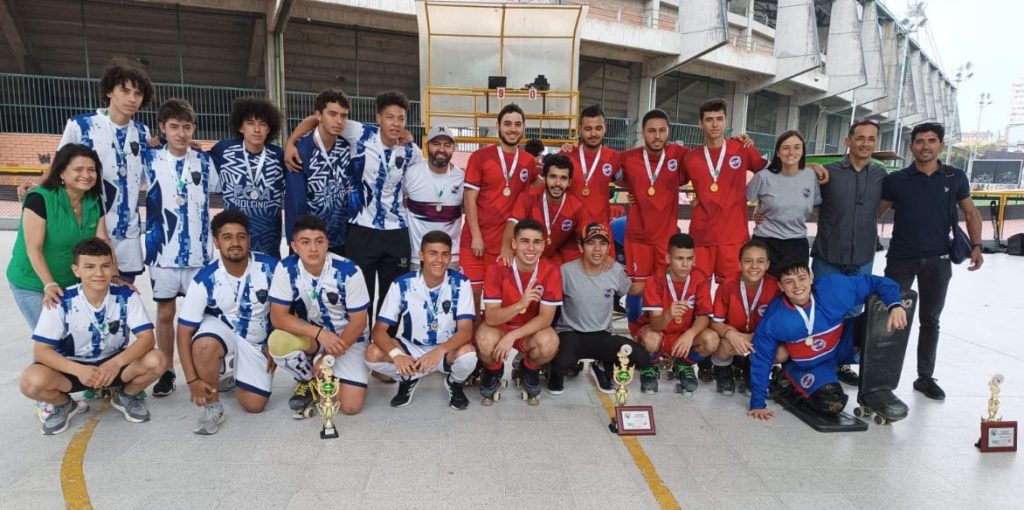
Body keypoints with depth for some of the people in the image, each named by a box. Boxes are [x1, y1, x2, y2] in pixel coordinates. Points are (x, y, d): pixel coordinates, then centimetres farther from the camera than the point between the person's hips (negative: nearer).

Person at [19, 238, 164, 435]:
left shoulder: (127, 296, -16)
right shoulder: (61, 302, -18)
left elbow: (146, 338, -22)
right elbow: (41, 350, -18)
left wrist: (116, 363, -40)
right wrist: (78, 370, -36)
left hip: (115, 363, 1)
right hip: (73, 367, 0)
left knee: (155, 360, -28)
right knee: (31, 381, -30)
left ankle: (126, 397, 6)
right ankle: (64, 405, 7)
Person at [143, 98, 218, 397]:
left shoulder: (204, 161, 3)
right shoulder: (150, 160, 0)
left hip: (199, 251, 0)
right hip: (163, 251, 0)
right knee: (165, 313, 7)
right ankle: (167, 372, 20)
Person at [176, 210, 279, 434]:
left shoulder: (269, 267, -21)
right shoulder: (205, 279, -23)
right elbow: (184, 331, -20)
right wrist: (192, 379, -26)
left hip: (258, 341, 2)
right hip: (221, 329, -1)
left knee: (254, 405, -5)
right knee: (204, 345, -38)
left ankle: (237, 377, 31)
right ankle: (212, 407, -14)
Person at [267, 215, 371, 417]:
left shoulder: (349, 271, -24)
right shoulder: (286, 269, -18)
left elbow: (358, 322, -16)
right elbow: (278, 317, -18)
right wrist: (320, 333, -31)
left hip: (348, 339, -2)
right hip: (310, 336, 2)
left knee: (351, 406, -16)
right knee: (277, 342, -32)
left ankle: (325, 380, 21)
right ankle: (308, 382, 2)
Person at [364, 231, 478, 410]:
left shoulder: (460, 284, -16)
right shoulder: (402, 284, -15)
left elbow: (466, 331, -22)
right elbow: (379, 329, -17)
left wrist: (439, 351, -43)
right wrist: (396, 354, -39)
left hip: (447, 350, -1)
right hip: (411, 348, 1)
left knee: (467, 354, -35)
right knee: (373, 354, -27)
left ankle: (455, 383, 3)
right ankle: (408, 379, 6)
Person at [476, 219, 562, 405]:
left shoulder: (551, 272, -17)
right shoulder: (497, 269, -20)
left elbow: (546, 318, -19)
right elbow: (490, 318, -25)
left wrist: (512, 336, -32)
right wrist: (520, 304, -43)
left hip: (532, 330, 1)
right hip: (499, 327, -1)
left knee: (549, 342, -33)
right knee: (486, 340, -35)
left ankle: (530, 371, 4)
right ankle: (493, 372, 3)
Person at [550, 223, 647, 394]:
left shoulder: (616, 271, -4)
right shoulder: (567, 271, -15)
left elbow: (631, 290, 15)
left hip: (601, 336, 4)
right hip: (570, 333, -3)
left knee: (642, 359, -17)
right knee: (564, 362, -38)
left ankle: (603, 367, 15)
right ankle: (558, 371, 5)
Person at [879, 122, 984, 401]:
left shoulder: (955, 177, 2)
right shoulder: (896, 180, -2)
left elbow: (971, 212, 9)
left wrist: (976, 246, -1)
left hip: (938, 260, 2)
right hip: (901, 259, -1)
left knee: (930, 320, 12)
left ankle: (925, 376, 22)